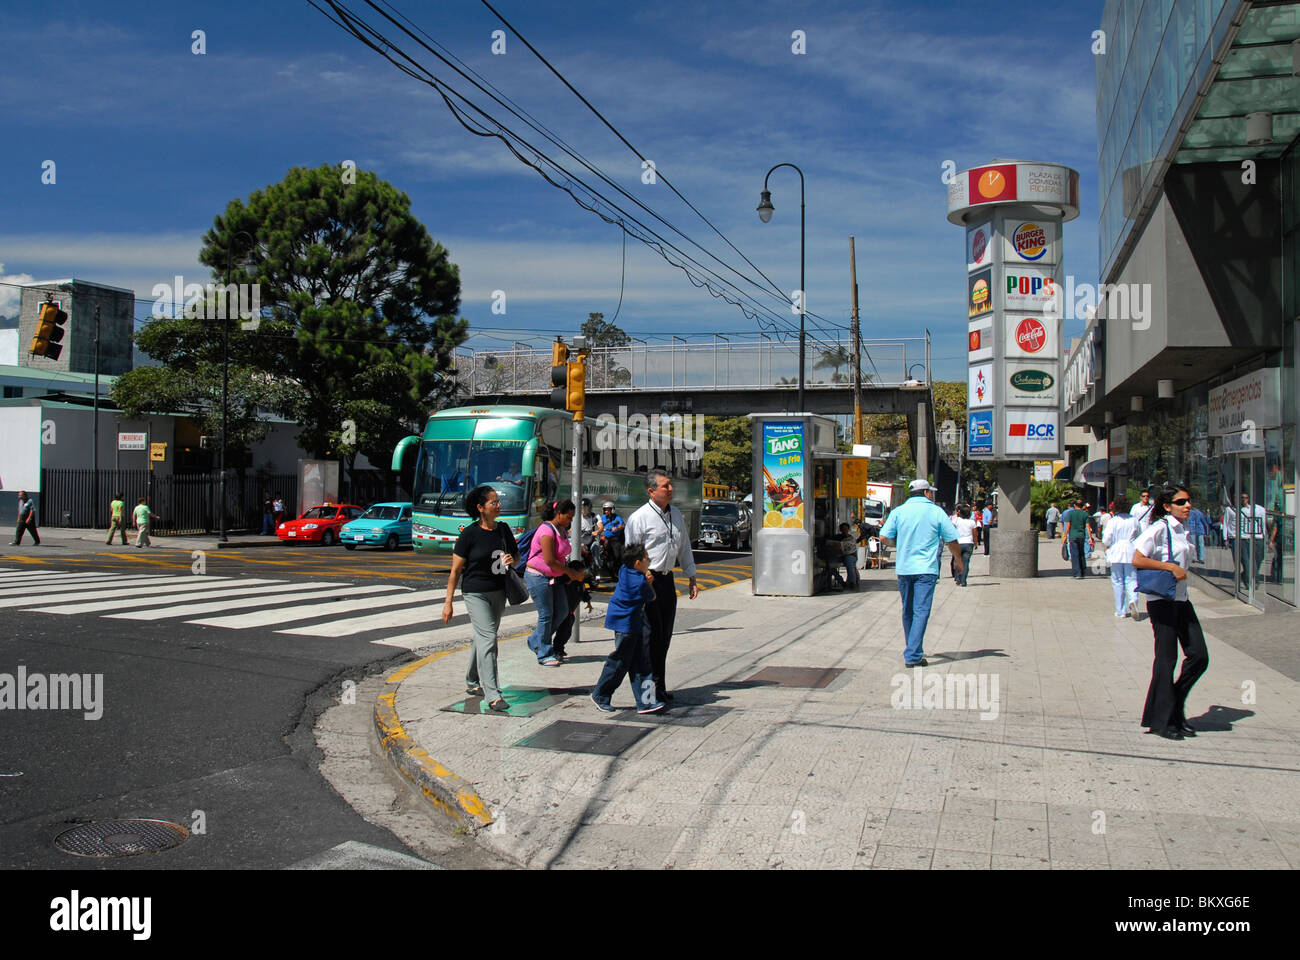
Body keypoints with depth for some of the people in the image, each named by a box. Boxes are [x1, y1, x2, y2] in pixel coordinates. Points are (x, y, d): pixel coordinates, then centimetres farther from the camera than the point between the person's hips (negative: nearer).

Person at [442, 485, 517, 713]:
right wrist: (448, 602, -9)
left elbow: (516, 555, 18)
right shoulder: (469, 534, -11)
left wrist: (511, 560, -8)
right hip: (476, 593, -6)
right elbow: (455, 570, -8)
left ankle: (472, 683, 33)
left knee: (483, 638, 16)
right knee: (488, 638, -13)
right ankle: (492, 695, -12)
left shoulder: (503, 529, 4)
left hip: (499, 593, 6)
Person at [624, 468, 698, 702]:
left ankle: (660, 687, 19)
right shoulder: (639, 518, -11)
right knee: (653, 635, -8)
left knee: (665, 636, 10)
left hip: (667, 579, 7)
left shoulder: (676, 514, 11)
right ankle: (652, 688, 1)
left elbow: (684, 548, 20)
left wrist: (692, 578, 18)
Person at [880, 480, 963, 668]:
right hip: (926, 569, -3)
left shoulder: (898, 511, 2)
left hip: (903, 568, 3)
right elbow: (952, 540, 2)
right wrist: (958, 560, 20)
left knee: (907, 612, 16)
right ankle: (913, 656, -14)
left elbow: (884, 537, -2)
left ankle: (913, 651, 28)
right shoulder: (936, 511, -1)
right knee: (921, 612, -6)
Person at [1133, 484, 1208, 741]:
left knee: (1199, 656, 5)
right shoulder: (1160, 528, -12)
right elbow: (1137, 560, -20)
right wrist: (1171, 567, -21)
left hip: (1181, 600, 8)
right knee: (1167, 659, -3)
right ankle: (1160, 720, 8)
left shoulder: (1181, 529, 13)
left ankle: (1175, 709, 20)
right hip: (1162, 601, -8)